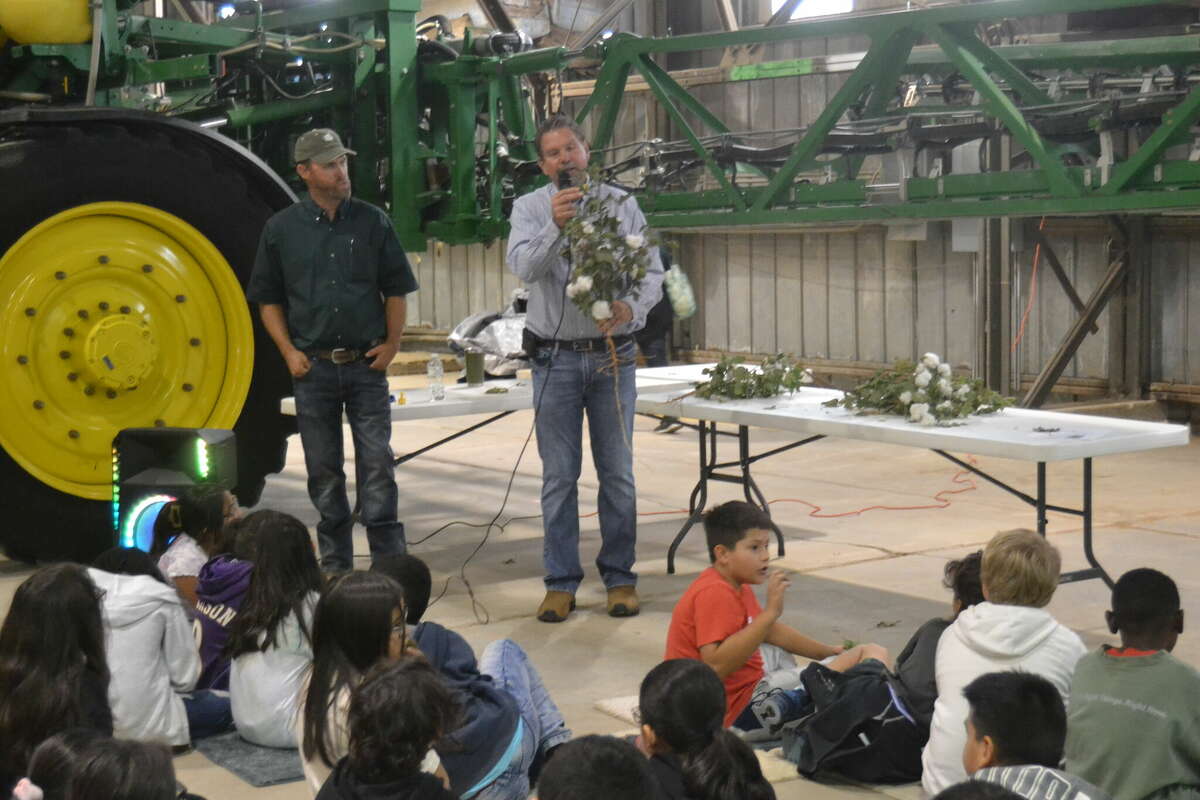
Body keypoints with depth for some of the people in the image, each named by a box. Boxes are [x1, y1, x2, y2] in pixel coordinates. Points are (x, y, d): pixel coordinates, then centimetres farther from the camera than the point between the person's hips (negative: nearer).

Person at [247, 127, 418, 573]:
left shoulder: (372, 222, 4)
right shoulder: (281, 229, 4)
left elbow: (396, 288, 9)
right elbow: (267, 298, 9)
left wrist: (392, 343, -1)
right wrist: (289, 351, -2)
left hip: (367, 365, -1)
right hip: (313, 366, 1)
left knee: (377, 464, -3)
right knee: (323, 471, 7)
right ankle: (334, 565, 17)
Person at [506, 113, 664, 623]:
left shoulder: (622, 206, 4)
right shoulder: (530, 208, 1)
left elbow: (652, 273, 0)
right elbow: (524, 267, -17)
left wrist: (631, 309, -20)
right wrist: (555, 225, -33)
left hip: (612, 355, 1)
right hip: (555, 357, -1)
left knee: (617, 473, 6)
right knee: (559, 476, 4)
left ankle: (619, 577, 16)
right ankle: (561, 582, 11)